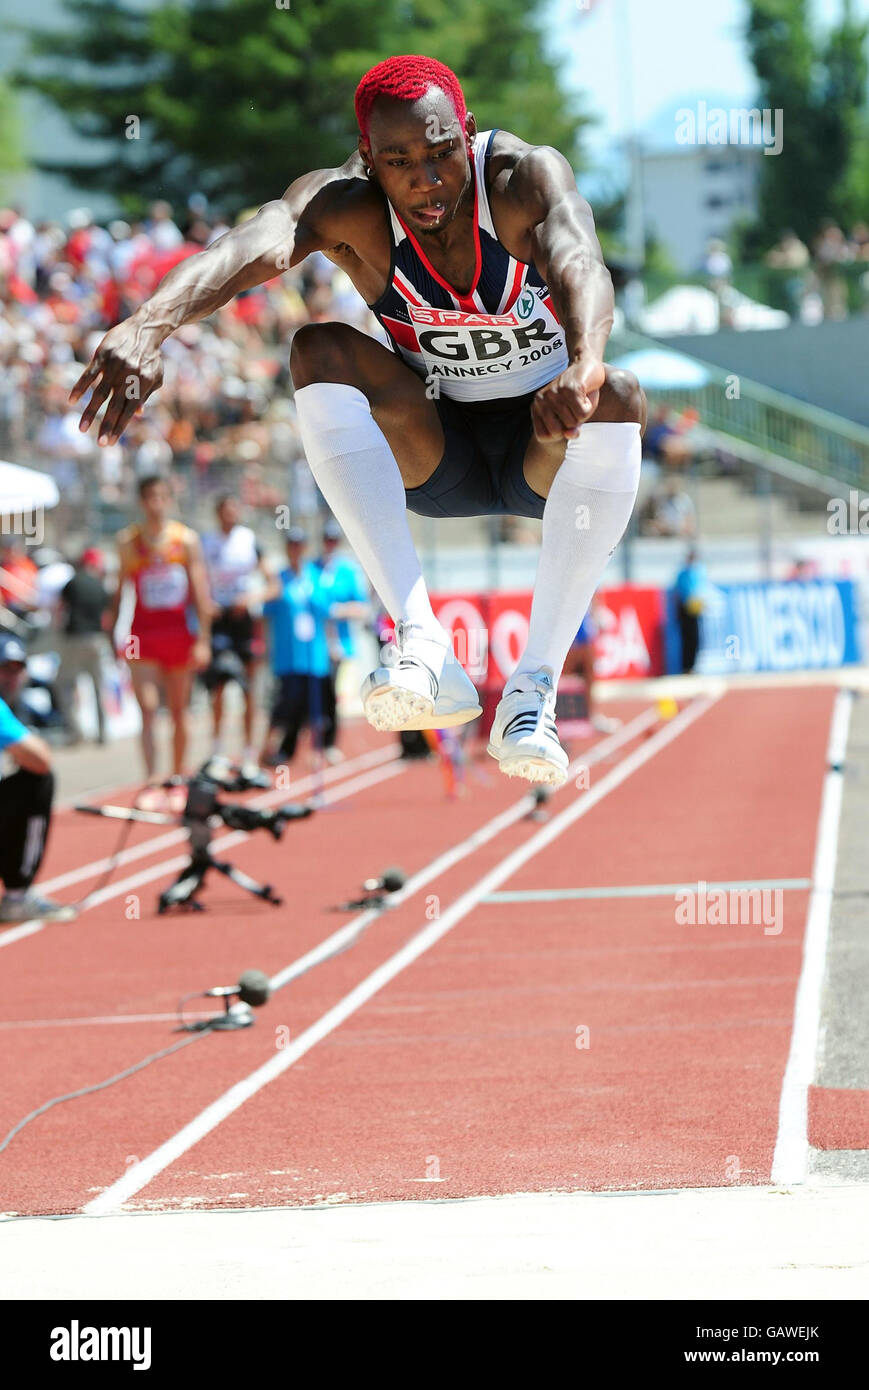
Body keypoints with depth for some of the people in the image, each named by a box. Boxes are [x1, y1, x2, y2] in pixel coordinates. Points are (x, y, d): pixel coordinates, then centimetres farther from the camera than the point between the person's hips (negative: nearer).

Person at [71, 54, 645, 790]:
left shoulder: (526, 177, -21)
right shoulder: (349, 205, -19)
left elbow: (579, 264, -43)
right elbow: (252, 246, -40)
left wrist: (583, 364, -67)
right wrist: (151, 322, -62)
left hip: (546, 450, -2)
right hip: (435, 451, 2)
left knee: (618, 395, -34)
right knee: (321, 350, -25)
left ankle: (535, 686, -38)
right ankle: (424, 646, -38)